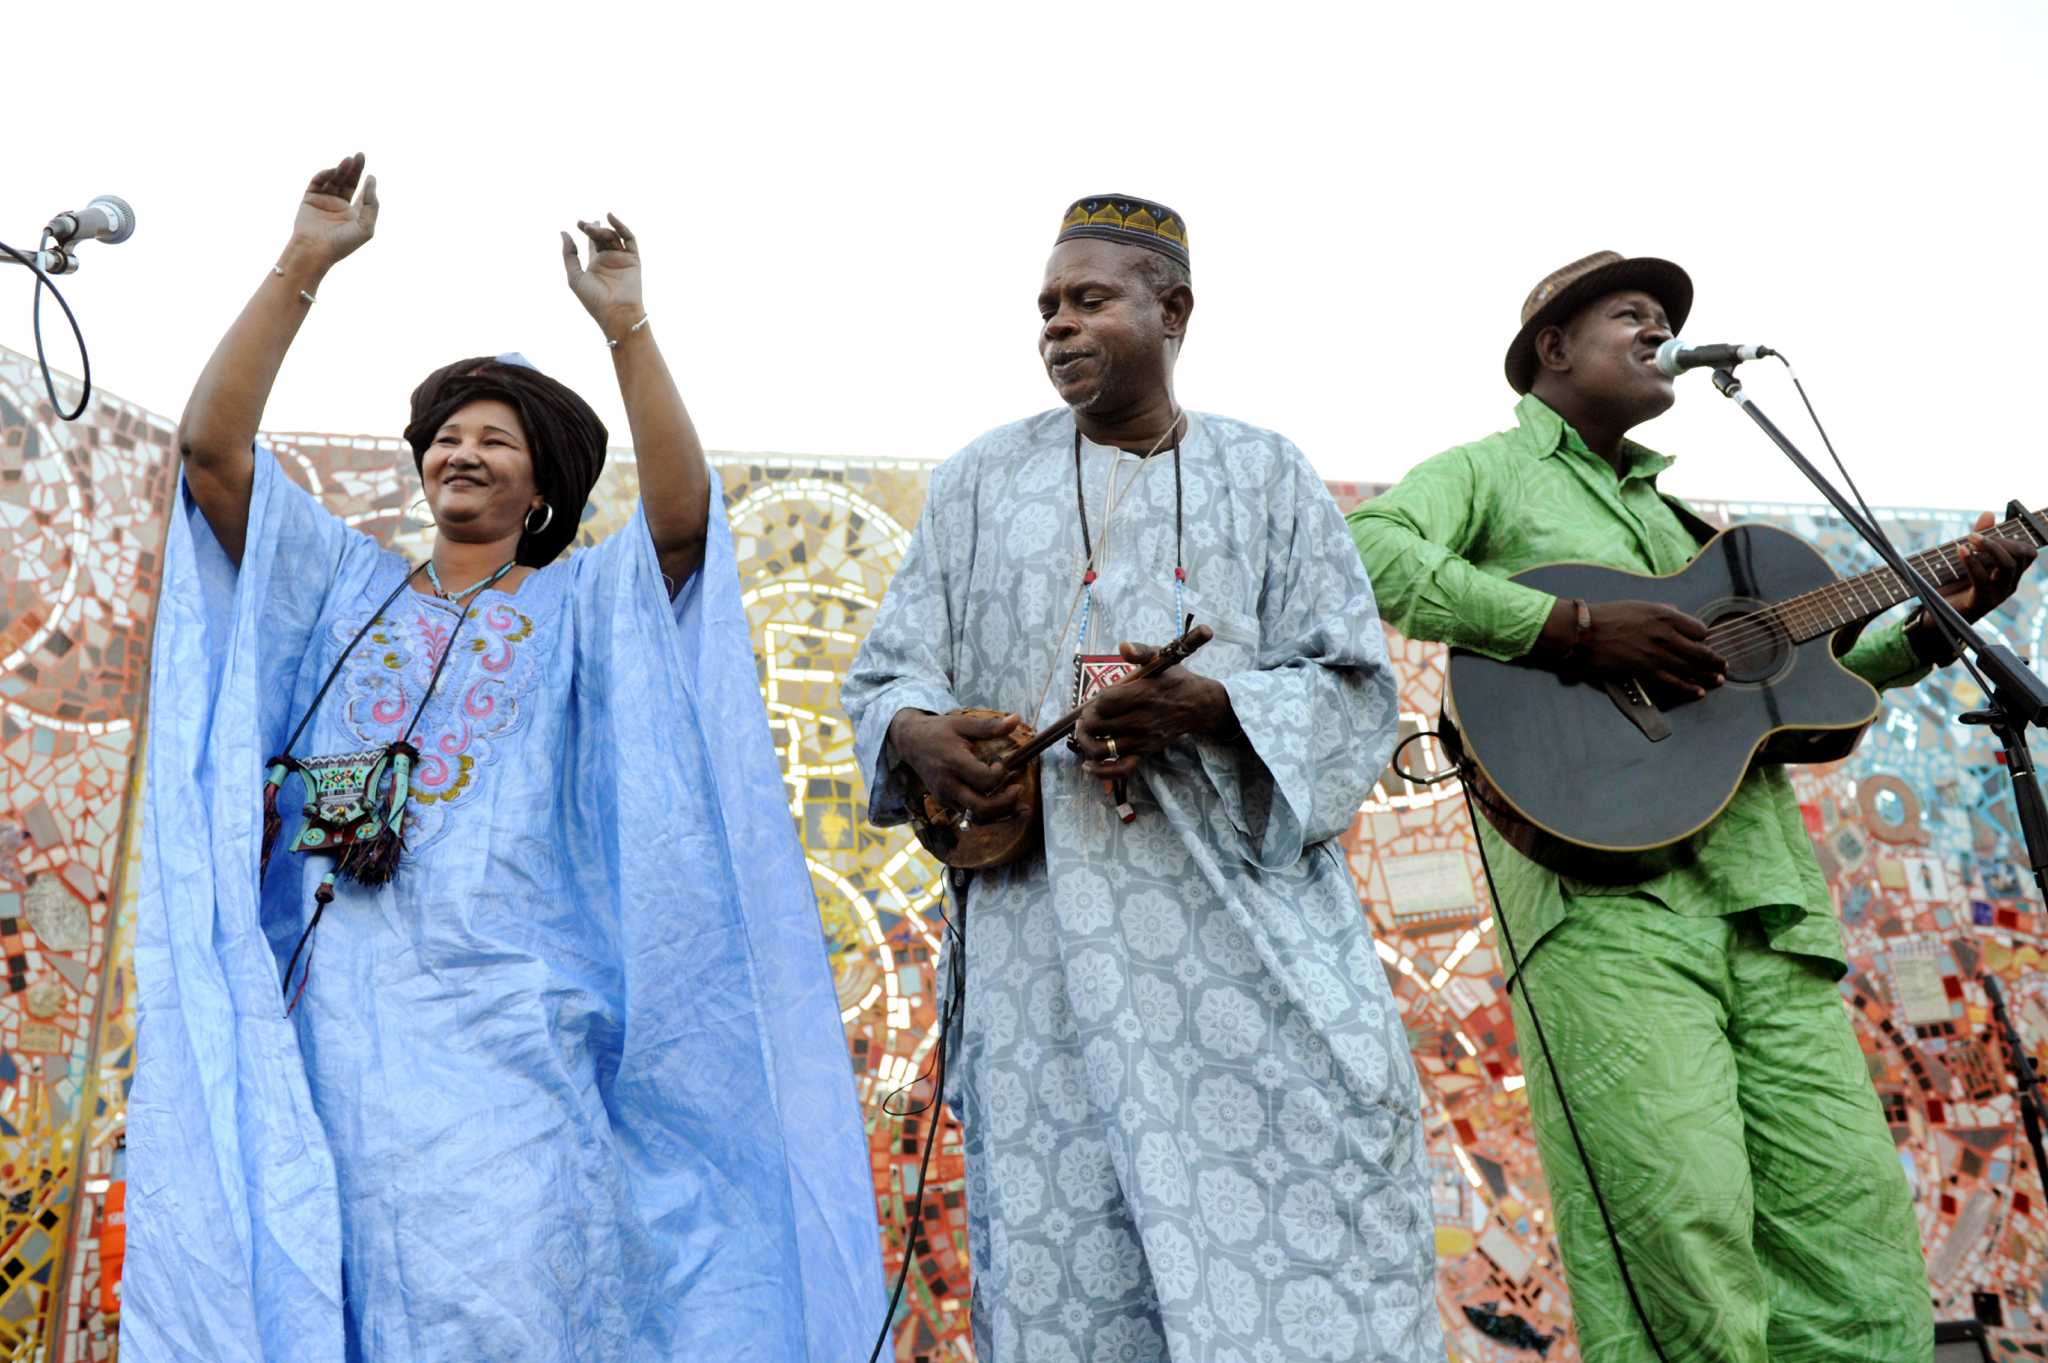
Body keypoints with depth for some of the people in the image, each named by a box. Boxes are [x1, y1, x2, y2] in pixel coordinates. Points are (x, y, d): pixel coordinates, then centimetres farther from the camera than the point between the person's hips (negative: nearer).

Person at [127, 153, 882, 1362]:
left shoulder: (581, 605, 11)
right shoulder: (345, 586, 17)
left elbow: (684, 512, -8)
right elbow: (213, 449, 7)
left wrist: (625, 324, -10)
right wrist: (304, 265, 2)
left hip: (504, 1021, -2)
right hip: (331, 1014, 3)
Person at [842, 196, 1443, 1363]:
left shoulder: (1265, 474, 12)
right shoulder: (981, 481, 16)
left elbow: (1354, 685, 4)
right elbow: (886, 675, 13)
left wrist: (1211, 707, -16)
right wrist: (919, 734, -12)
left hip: (1245, 917, 0)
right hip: (1050, 935, 1)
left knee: (1298, 1216, -7)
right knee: (1061, 1255, 0)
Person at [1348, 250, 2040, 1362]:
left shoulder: (1666, 513, 31)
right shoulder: (1489, 472, 9)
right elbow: (1359, 547, -14)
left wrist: (1936, 622, 20)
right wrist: (1577, 628, -17)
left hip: (1762, 892, 7)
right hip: (1599, 881, -7)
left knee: (1855, 1223, 2)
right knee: (1683, 1237, -16)